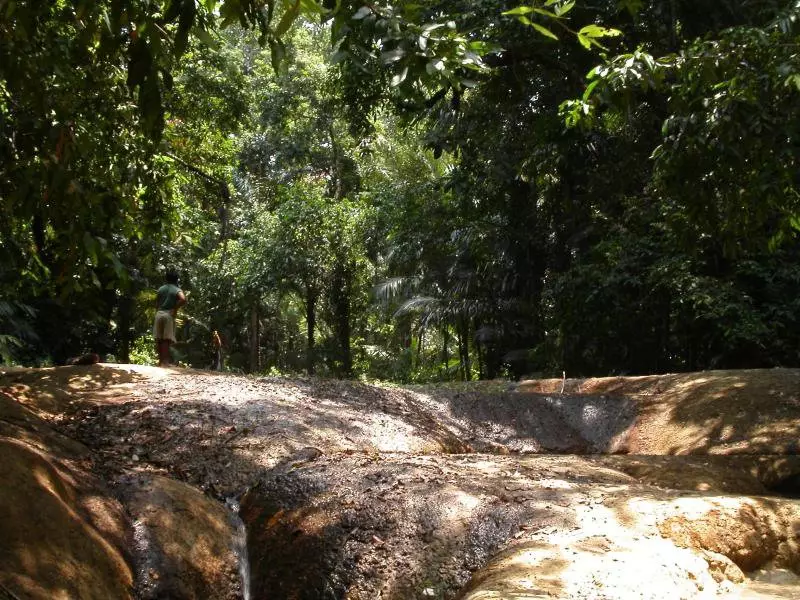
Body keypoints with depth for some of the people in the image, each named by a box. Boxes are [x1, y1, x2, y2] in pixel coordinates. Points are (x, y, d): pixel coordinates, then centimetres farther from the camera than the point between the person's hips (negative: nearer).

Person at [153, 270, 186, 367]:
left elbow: (156, 303, 14)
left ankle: (160, 360, 9)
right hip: (169, 314, -4)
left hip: (159, 314, 4)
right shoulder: (177, 290, 0)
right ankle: (164, 361, -10)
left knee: (159, 339, 6)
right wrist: (175, 309, -8)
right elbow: (183, 299, -18)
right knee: (166, 339, -5)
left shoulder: (160, 289, 13)